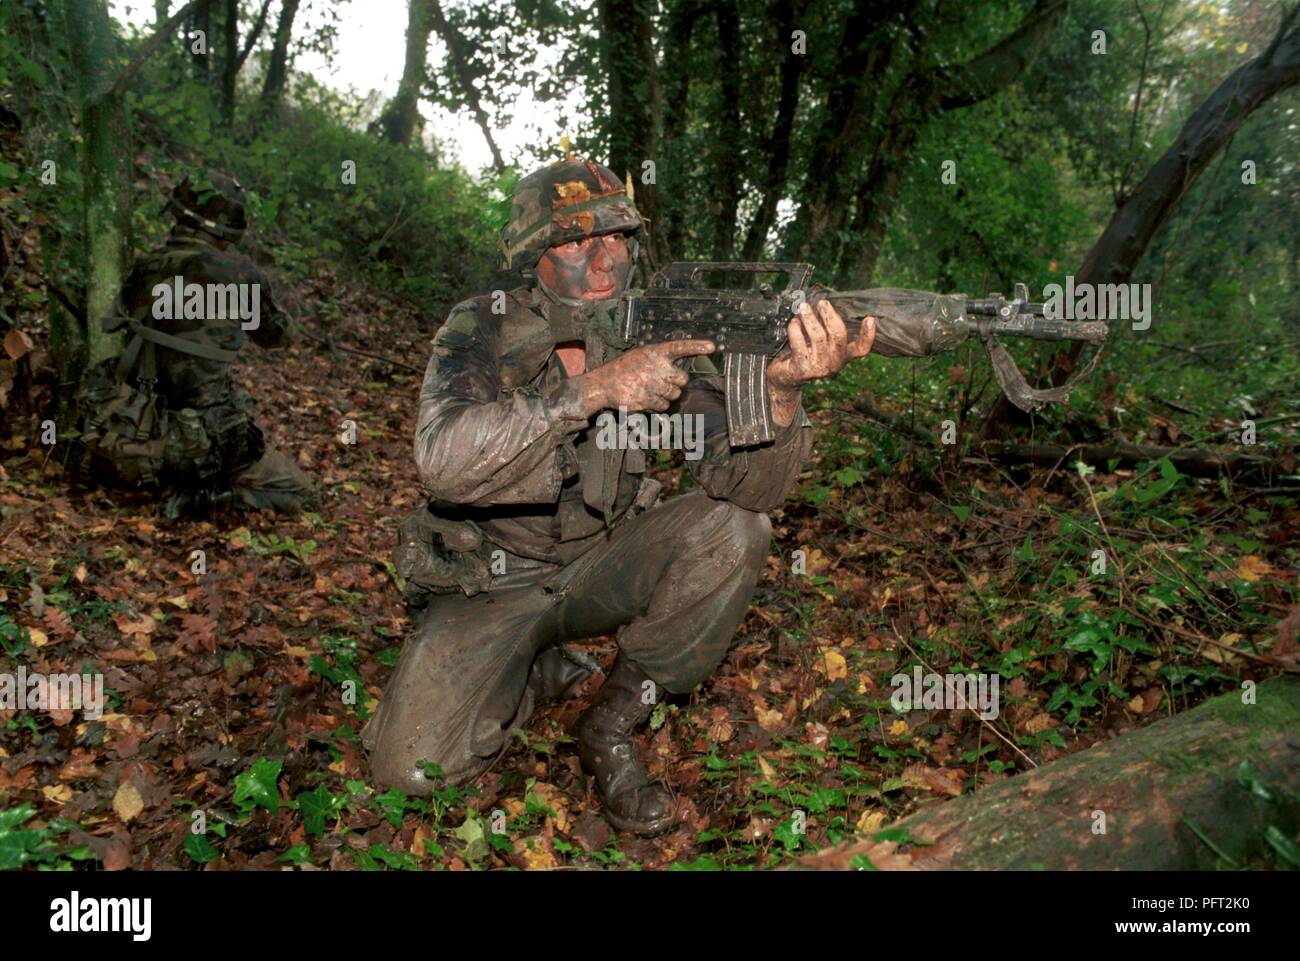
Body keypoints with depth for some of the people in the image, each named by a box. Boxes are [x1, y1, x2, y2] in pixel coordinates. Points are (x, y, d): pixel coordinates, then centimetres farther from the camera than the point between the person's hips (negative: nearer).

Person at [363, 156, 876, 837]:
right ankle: (545, 670, 11)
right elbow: (442, 460, -33)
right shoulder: (482, 331, -14)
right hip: (491, 583, -1)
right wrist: (592, 389, -42)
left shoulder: (661, 338, -10)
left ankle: (612, 723, -6)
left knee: (733, 530, -26)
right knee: (413, 765, -21)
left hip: (603, 568, 2)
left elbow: (740, 484, -20)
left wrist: (782, 388, -41)